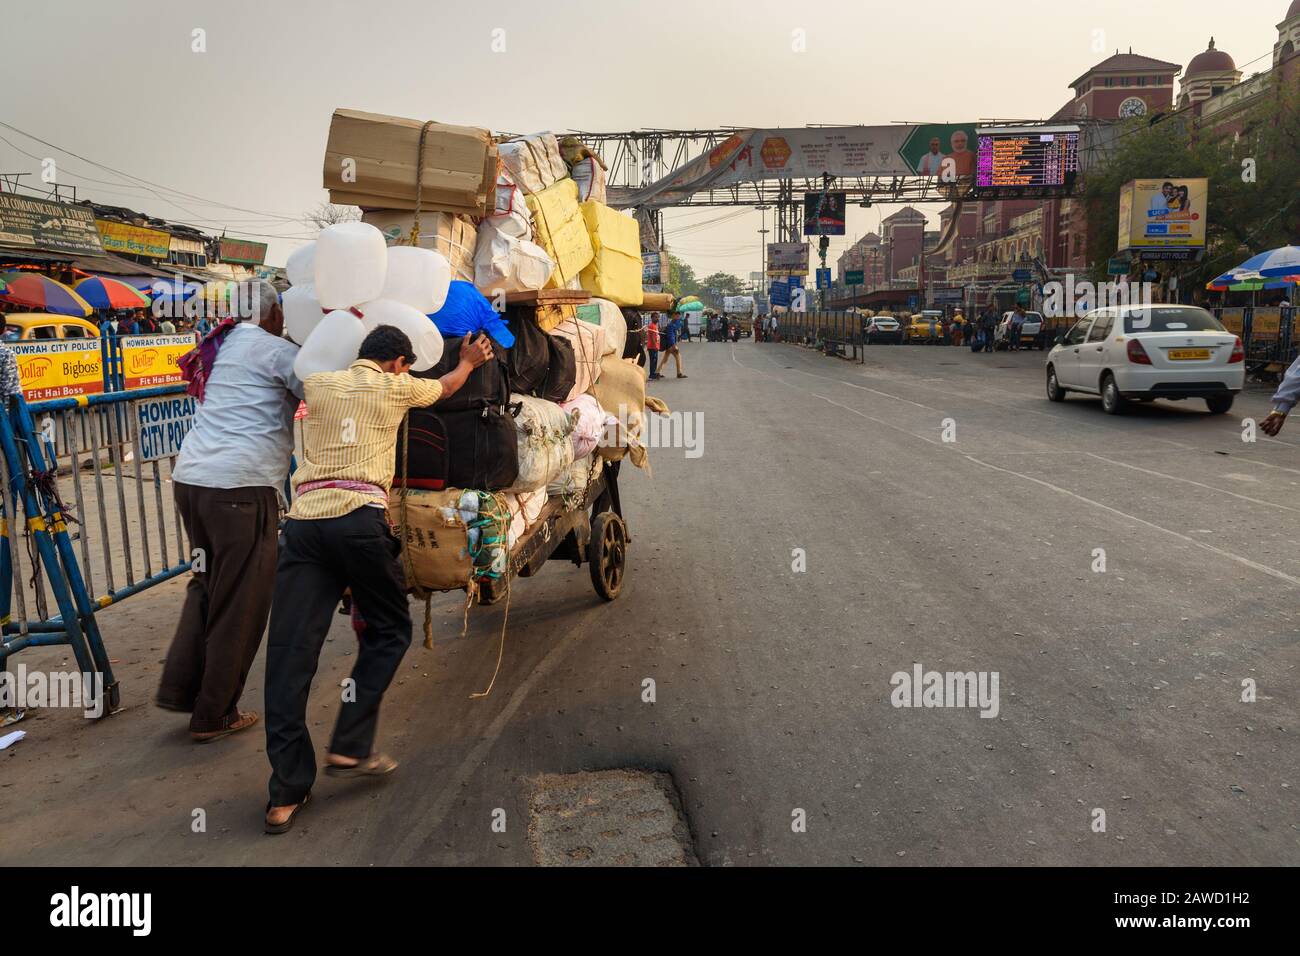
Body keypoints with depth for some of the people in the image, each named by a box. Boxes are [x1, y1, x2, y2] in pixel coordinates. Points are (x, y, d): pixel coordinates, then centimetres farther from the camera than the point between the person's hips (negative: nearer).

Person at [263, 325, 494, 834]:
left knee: (290, 650, 2)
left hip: (302, 520, 4)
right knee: (388, 630, 16)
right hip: (359, 520, -3)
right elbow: (445, 387, 34)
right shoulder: (395, 386, 14)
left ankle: (286, 794, 4)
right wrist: (469, 361, 56)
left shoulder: (318, 385, 22)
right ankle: (350, 748, 9)